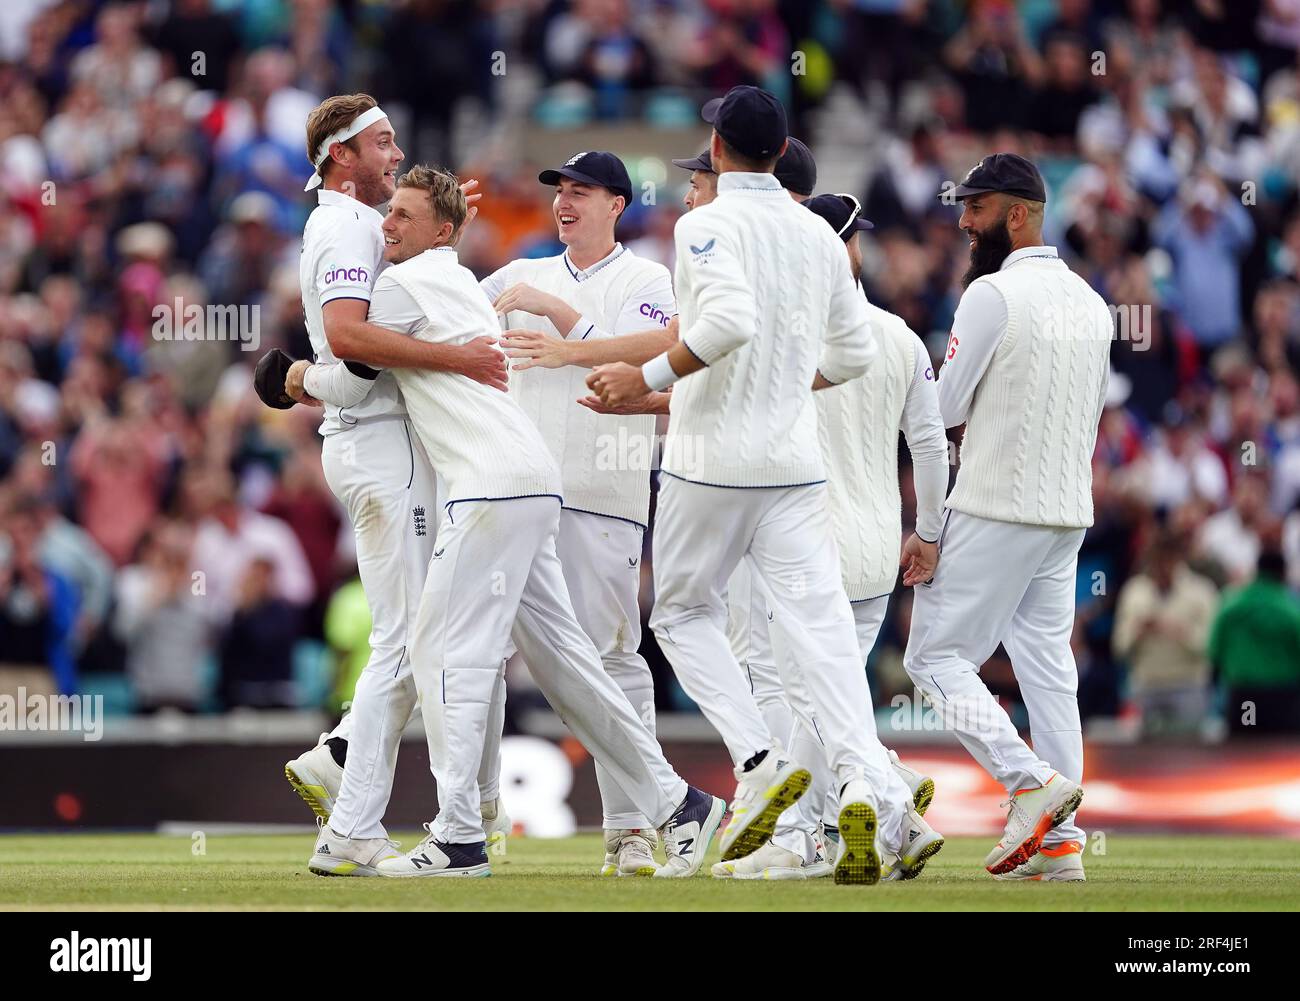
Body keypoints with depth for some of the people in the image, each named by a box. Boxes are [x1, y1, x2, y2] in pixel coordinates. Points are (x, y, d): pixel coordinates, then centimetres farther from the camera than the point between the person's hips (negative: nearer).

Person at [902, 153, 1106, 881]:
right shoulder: (1091, 302, 12)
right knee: (1048, 665, 8)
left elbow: (945, 406, -12)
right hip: (1069, 513, 8)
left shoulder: (994, 294, -13)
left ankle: (1033, 782, -16)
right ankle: (1060, 841, 4)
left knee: (938, 655, -1)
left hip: (996, 511, -8)